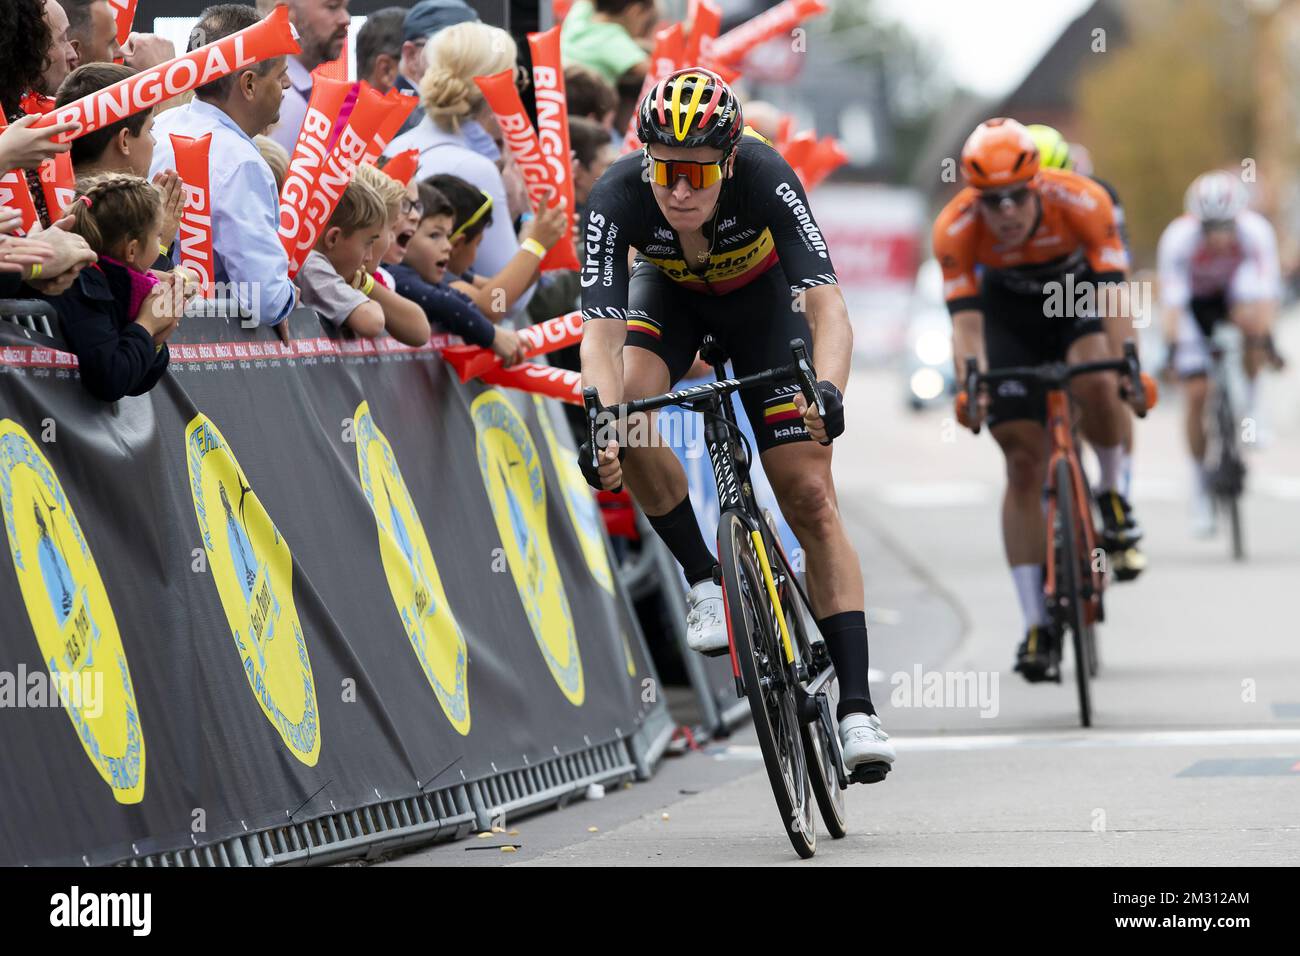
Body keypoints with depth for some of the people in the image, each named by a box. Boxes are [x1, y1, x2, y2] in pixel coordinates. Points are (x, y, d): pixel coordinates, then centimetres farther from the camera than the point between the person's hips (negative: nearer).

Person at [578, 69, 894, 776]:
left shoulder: (765, 178, -38)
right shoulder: (618, 198, -34)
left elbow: (827, 305, -44)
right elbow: (602, 332, -39)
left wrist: (828, 391, -63)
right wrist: (603, 423, -57)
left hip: (760, 296, -1)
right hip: (668, 294, 1)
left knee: (811, 500, -10)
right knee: (630, 399, -32)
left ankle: (856, 706, -10)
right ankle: (706, 582, -13)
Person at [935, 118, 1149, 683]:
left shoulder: (1082, 202, -32)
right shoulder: (956, 229, -29)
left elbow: (1113, 291, -35)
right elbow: (965, 317, -32)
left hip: (1080, 299, -1)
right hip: (1011, 314, 1)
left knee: (1095, 383, -36)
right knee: (1024, 463, -8)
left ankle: (1112, 498, -6)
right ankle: (1037, 627, -5)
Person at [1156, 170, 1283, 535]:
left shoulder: (1255, 231, -31)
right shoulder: (1178, 238, -33)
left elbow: (1266, 292, -36)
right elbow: (1171, 300, -35)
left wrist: (1266, 341, -47)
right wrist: (1172, 349, -45)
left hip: (1237, 288, 1)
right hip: (1195, 301, -1)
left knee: (1250, 319, -35)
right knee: (1197, 392, -12)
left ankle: (1250, 404, -13)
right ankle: (1200, 483, 3)